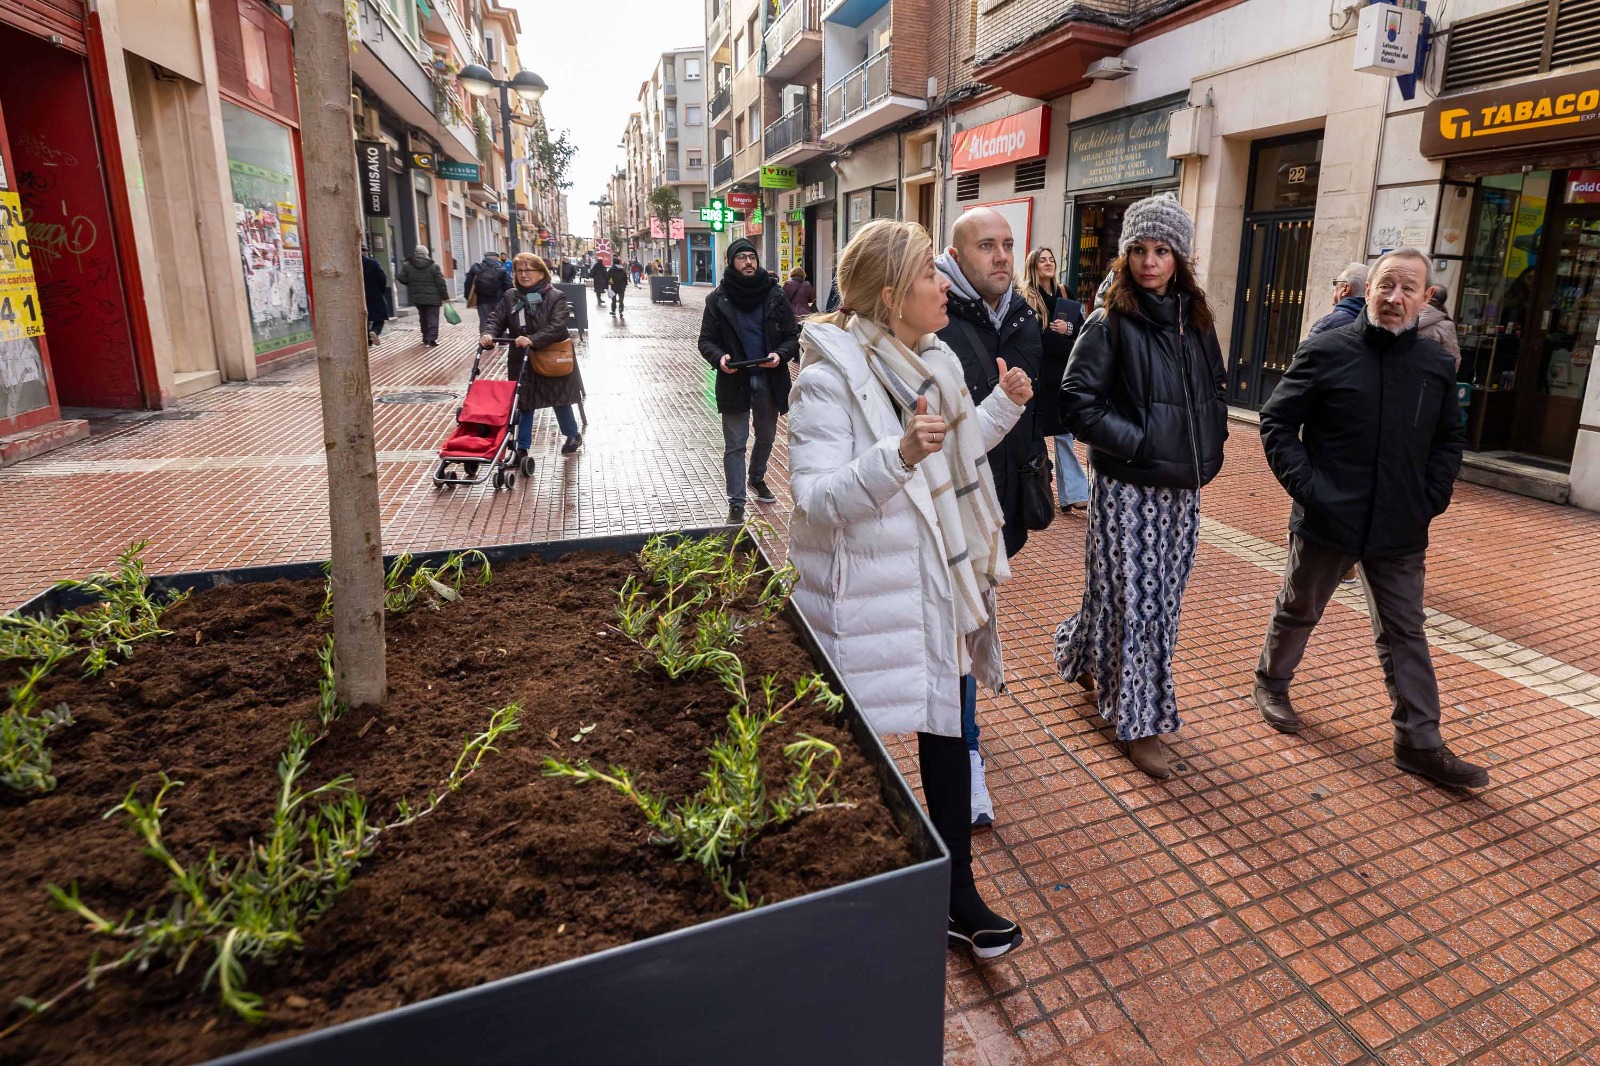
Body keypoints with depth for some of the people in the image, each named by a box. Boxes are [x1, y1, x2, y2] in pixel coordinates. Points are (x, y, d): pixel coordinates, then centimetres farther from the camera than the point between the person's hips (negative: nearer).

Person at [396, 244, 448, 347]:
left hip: (417, 297, 4)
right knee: (432, 318, -2)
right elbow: (440, 283, -7)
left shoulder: (407, 265, 1)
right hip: (432, 297, -4)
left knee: (423, 317, 19)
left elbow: (402, 279, 0)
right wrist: (445, 297, -2)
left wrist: (396, 277, 24)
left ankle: (426, 337, 24)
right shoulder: (433, 266, -6)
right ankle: (432, 339, -11)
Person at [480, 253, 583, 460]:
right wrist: (489, 334, -26)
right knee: (524, 403, 6)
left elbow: (556, 327, -24)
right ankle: (522, 449, 11)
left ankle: (573, 435, 35)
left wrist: (532, 340, -38)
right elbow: (496, 318, -3)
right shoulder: (510, 296, 3)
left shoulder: (555, 297, -12)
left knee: (559, 401, 11)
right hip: (521, 361, 4)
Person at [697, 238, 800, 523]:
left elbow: (793, 335, 4)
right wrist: (719, 357, -21)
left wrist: (781, 354, -17)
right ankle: (736, 505, 5)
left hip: (769, 380, 3)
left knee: (766, 436, 20)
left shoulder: (774, 295, 2)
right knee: (735, 445, -1)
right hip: (735, 380, -3)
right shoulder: (718, 299, -2)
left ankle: (757, 479, 47)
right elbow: (706, 341, 0)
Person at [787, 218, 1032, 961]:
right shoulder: (828, 377, -18)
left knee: (946, 727, 13)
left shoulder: (935, 361, 8)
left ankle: (957, 896, 30)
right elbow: (817, 498, -26)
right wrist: (898, 456, -38)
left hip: (940, 585, 7)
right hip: (865, 597, -7)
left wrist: (1004, 406, 7)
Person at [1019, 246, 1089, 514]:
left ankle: (1073, 494, 2)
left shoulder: (1065, 298, 14)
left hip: (1062, 377, 5)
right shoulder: (1024, 299, -2)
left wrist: (1067, 329, -9)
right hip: (1036, 377, -4)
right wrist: (1062, 337, -8)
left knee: (1064, 434, 3)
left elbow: (1082, 331, 8)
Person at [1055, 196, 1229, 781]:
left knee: (1162, 598, 14)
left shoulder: (1195, 322, 9)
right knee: (1133, 600, 0)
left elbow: (1216, 393, 20)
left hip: (1182, 490, 7)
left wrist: (1207, 454, 7)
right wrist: (1138, 443, -17)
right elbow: (1078, 403, -13)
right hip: (1127, 490, -6)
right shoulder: (1110, 324, -9)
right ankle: (1138, 722, 13)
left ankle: (1085, 658, 38)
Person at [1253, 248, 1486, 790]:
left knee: (1404, 633, 10)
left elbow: (1449, 440, 15)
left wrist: (1430, 501, 2)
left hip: (1399, 530, 4)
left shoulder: (1436, 364, 4)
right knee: (1298, 611, 14)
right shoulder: (1326, 351, -8)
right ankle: (1271, 684, 37)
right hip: (1325, 520, -3)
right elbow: (1277, 422, -7)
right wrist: (1306, 487, -15)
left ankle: (1419, 743, 19)